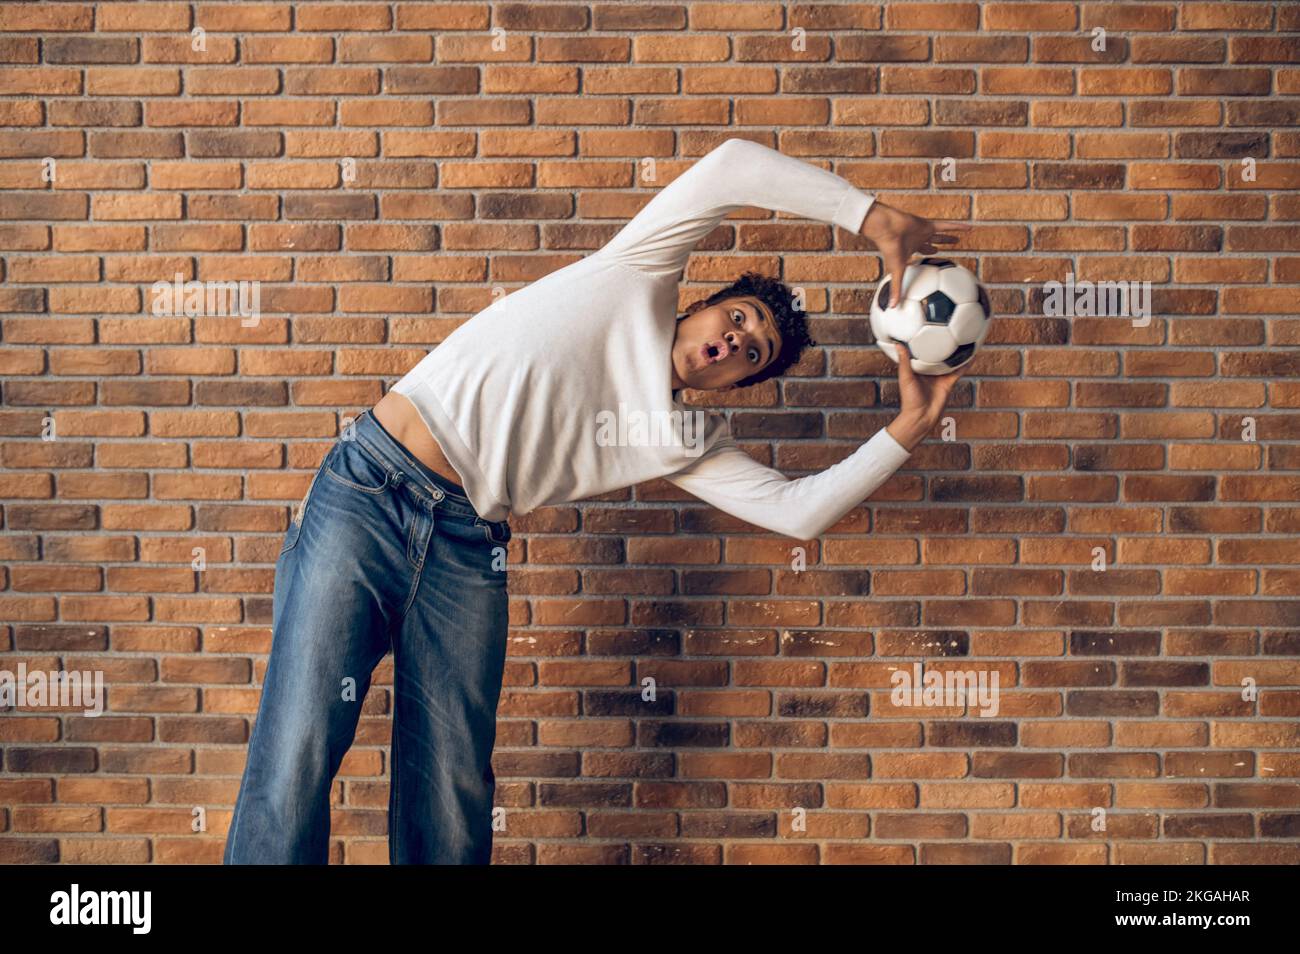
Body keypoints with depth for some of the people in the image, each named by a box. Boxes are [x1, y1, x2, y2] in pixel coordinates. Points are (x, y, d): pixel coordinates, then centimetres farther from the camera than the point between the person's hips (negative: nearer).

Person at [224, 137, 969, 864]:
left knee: (453, 796, 0)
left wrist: (908, 428, 4)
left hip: (471, 551, 4)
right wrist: (873, 216, -2)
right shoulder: (641, 275, 6)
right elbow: (735, 166, 0)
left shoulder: (691, 442, 14)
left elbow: (800, 510, 7)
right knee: (300, 747, -10)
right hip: (370, 492, -4)